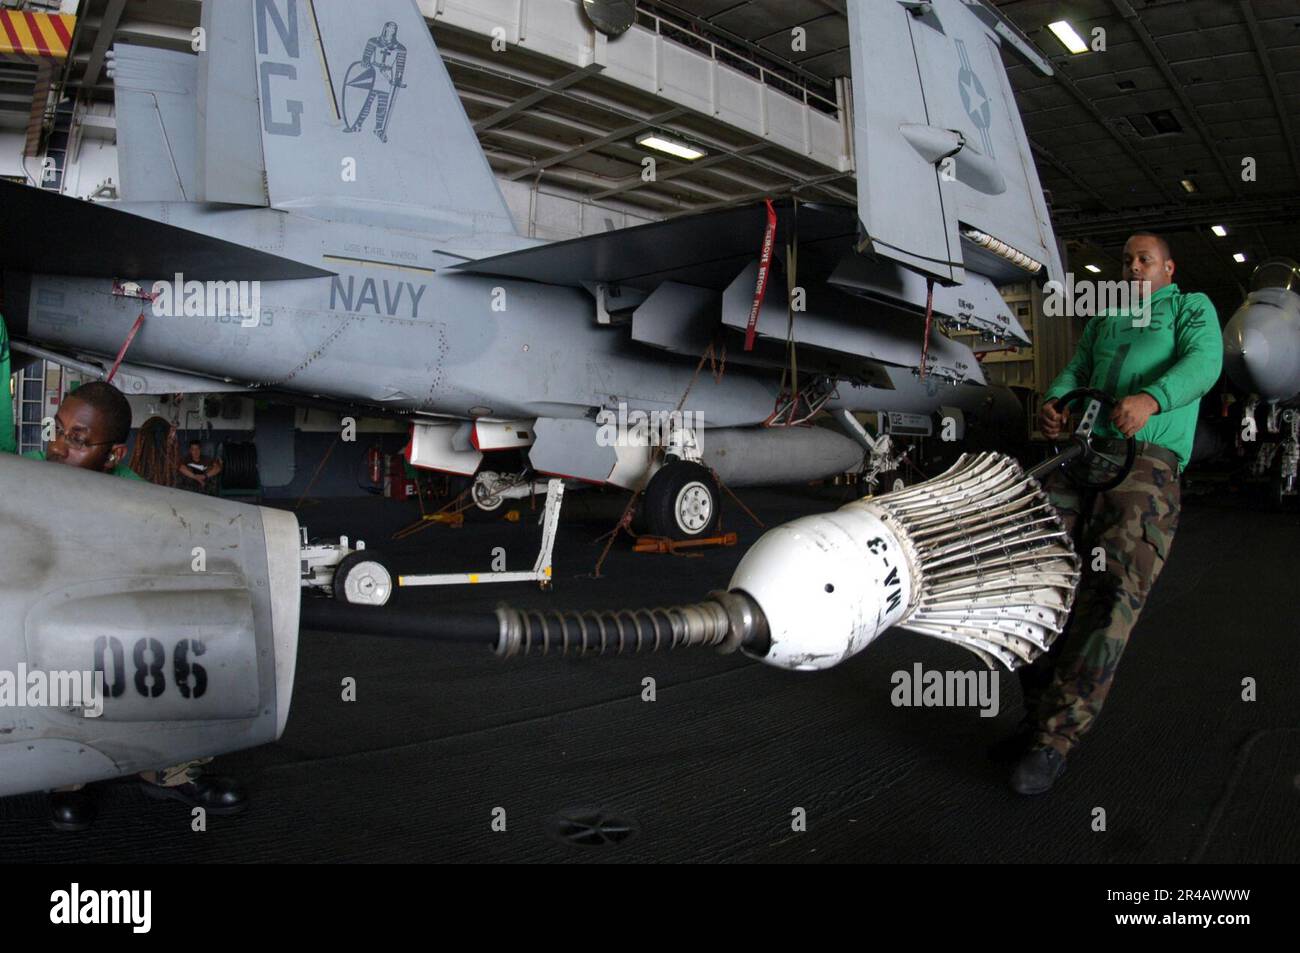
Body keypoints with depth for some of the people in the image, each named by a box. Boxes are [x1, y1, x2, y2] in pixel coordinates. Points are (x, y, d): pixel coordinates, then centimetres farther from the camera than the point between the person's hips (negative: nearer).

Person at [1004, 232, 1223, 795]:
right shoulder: (1102, 319, 33)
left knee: (1111, 590, -19)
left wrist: (1150, 399, -23)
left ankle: (1055, 738, -19)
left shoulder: (1191, 306, 18)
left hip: (1149, 455, -5)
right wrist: (1054, 403, -4)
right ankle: (1040, 711, 1)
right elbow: (1076, 371, 22)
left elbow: (1203, 362, -1)